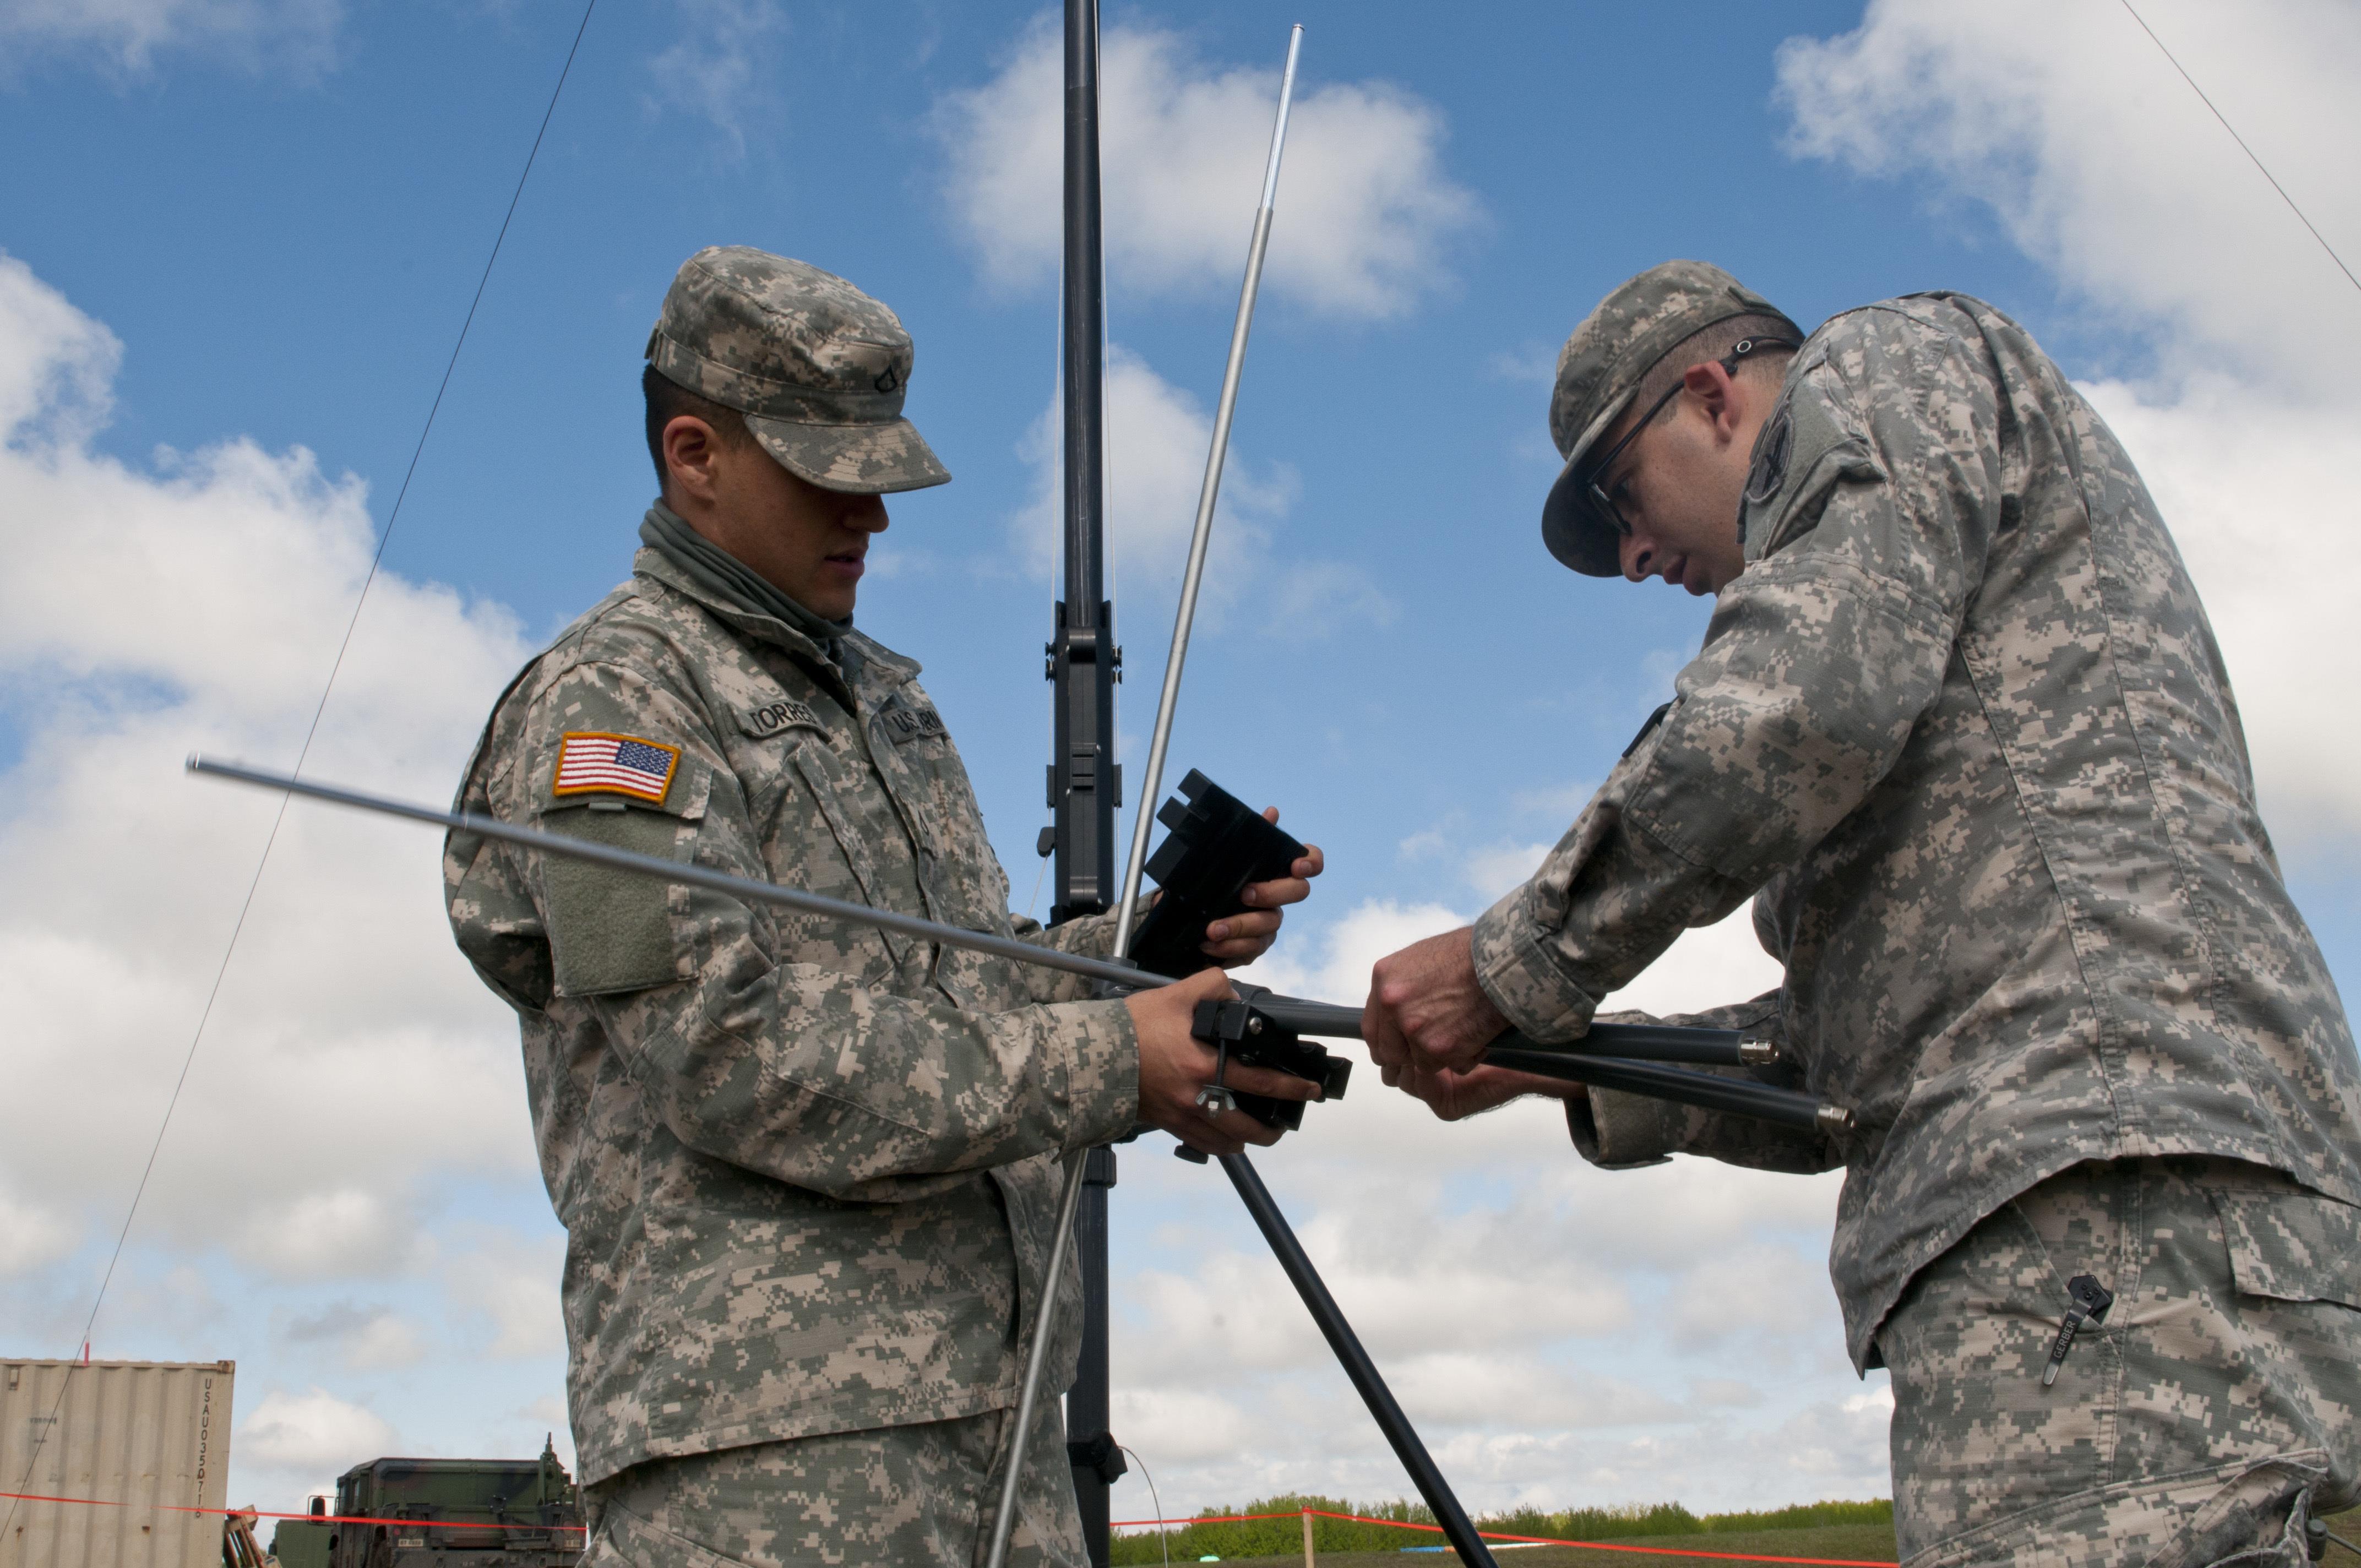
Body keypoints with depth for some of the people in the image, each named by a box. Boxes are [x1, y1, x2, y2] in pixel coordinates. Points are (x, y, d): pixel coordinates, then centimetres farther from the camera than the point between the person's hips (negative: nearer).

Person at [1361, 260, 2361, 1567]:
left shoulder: (1892, 362, 10)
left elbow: (1810, 697, -13)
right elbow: (1856, 1044, 26)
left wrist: (1518, 965, -5)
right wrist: (1572, 1067, 16)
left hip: (2112, 1197, -10)